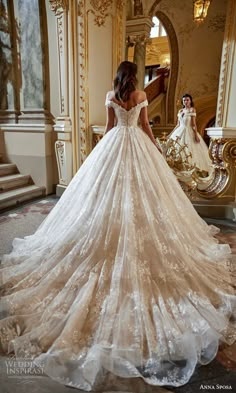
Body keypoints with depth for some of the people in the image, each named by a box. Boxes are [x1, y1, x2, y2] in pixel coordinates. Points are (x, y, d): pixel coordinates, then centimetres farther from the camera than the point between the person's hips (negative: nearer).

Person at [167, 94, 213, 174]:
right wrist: (171, 134, 12)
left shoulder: (192, 110, -1)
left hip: (189, 132, -5)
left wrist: (196, 135, -15)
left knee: (190, 151, -10)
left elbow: (193, 124, -6)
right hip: (180, 132, 6)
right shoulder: (180, 111, 12)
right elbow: (178, 125, 14)